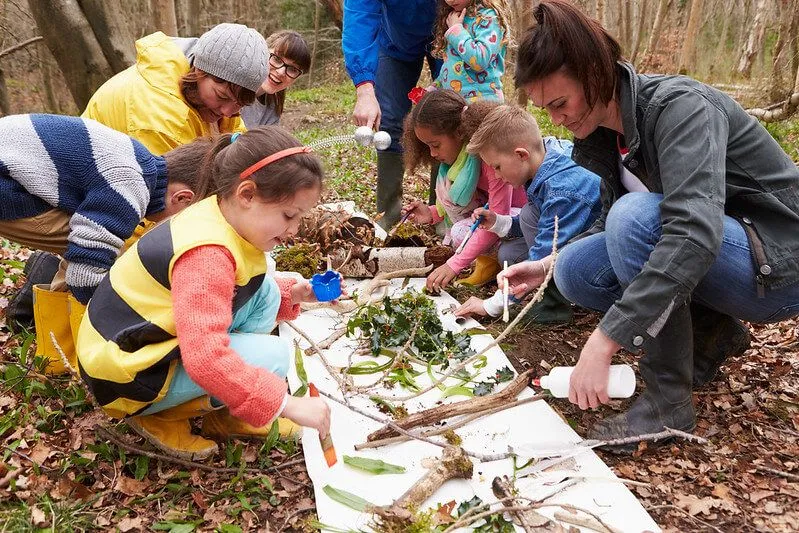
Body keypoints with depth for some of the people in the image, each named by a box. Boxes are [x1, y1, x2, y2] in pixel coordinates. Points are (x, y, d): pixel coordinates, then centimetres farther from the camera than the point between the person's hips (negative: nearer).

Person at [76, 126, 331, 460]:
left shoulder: (219, 218, -1)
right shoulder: (207, 255, -31)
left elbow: (234, 291, 17)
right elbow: (205, 359, -40)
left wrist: (290, 295, 1)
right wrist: (286, 404, -35)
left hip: (161, 338, 10)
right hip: (128, 373, -9)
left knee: (264, 292, 1)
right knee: (271, 356, -22)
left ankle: (221, 412, 5)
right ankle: (160, 416, -2)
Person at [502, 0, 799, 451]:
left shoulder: (678, 105, -25)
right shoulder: (608, 133, -1)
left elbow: (695, 232, -39)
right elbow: (615, 224, 13)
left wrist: (603, 342, -41)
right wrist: (546, 265, -1)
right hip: (711, 262, 8)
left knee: (638, 216, -31)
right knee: (575, 270, -8)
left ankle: (669, 401, -18)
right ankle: (712, 332, 8)